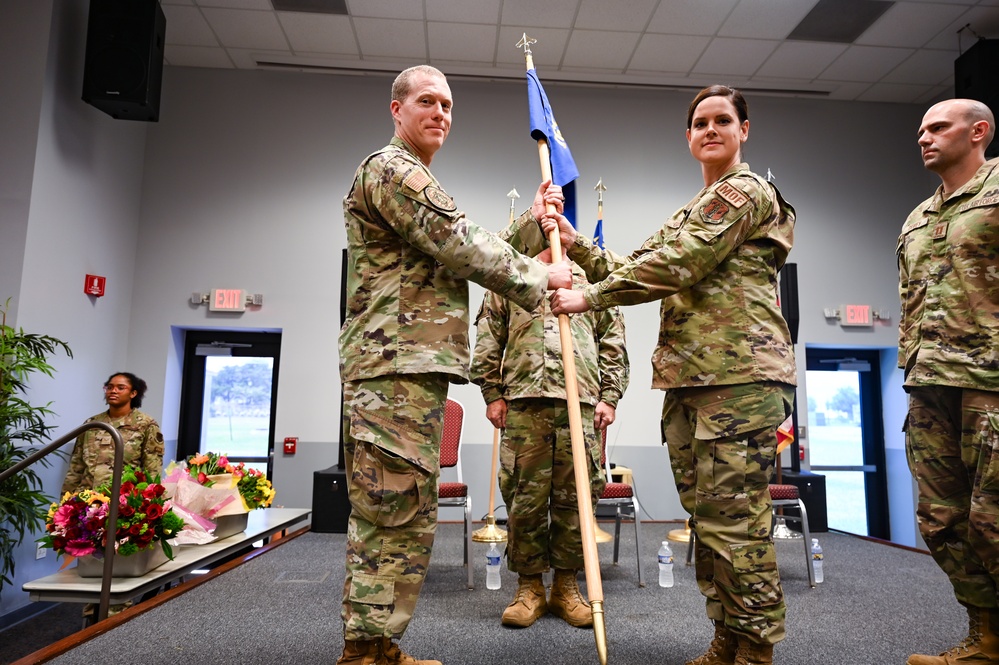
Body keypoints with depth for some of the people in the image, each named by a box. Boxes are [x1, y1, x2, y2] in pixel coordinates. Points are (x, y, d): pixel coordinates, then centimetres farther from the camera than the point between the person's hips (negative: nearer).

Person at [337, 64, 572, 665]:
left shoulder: (416, 179, 29)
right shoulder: (391, 168, -4)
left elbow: (459, 253, 22)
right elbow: (462, 246, -12)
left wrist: (533, 222, 15)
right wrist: (539, 277, -2)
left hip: (412, 365, 11)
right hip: (397, 363, -11)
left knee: (387, 517, 12)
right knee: (400, 515, -9)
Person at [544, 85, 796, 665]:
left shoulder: (746, 191, -3)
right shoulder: (690, 213, 26)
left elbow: (673, 267, -14)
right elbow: (638, 269, 19)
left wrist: (588, 298, -10)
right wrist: (577, 243, 9)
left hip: (740, 376, -9)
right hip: (688, 379, 9)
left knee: (733, 520, -6)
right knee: (706, 517, 12)